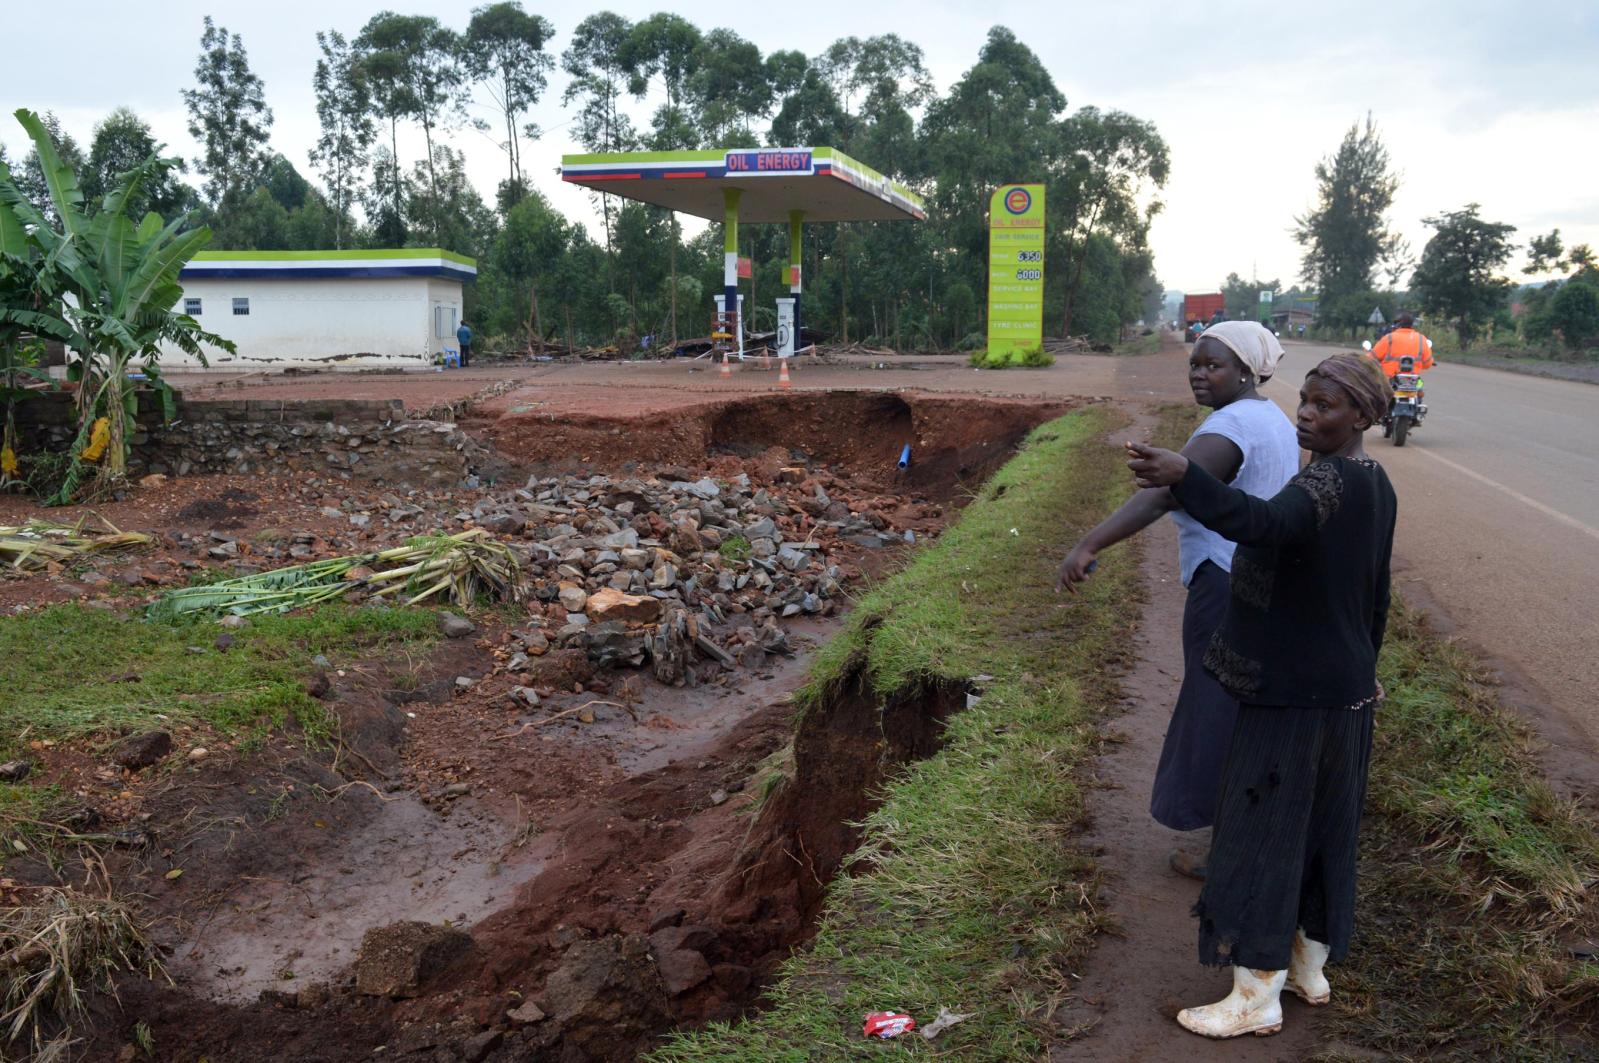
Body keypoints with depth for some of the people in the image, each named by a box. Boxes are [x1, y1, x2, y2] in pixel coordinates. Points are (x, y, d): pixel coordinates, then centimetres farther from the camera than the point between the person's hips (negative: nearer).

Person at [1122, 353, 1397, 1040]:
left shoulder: (1330, 481, -21)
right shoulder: (1376, 485, 9)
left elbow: (1266, 524, -44)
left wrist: (1184, 478, -58)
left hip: (1292, 696, -10)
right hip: (1345, 690, 10)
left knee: (1264, 829, -2)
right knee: (1324, 829, 18)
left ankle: (1257, 997, 6)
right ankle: (1310, 966, 31)